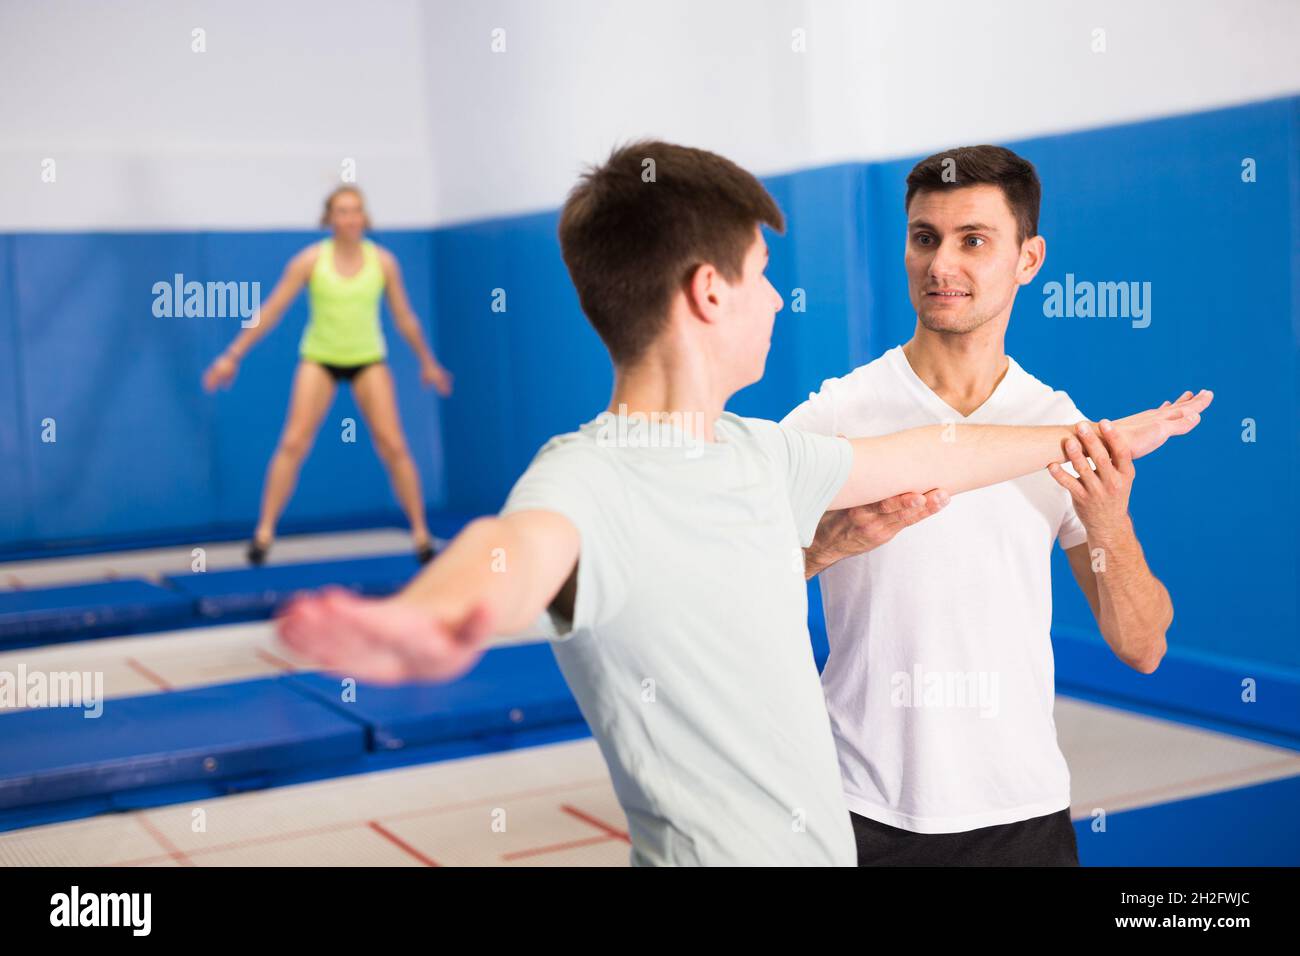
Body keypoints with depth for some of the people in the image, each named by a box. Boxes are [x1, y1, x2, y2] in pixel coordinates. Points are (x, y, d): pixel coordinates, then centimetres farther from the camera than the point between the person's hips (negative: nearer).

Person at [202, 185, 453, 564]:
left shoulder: (383, 261, -5)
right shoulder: (311, 260, -8)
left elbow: (404, 317, 7)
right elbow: (270, 311, -6)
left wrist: (427, 362, 13)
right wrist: (233, 355, -7)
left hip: (368, 360, 1)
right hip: (319, 358, -1)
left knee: (393, 446, -6)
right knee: (293, 443, -11)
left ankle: (420, 532, 5)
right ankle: (264, 531, -5)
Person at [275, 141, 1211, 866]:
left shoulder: (762, 451, 6)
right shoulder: (588, 479, -21)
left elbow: (933, 455, 19)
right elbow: (519, 545, -43)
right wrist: (434, 617, -67)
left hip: (829, 839, 8)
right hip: (716, 847, -8)